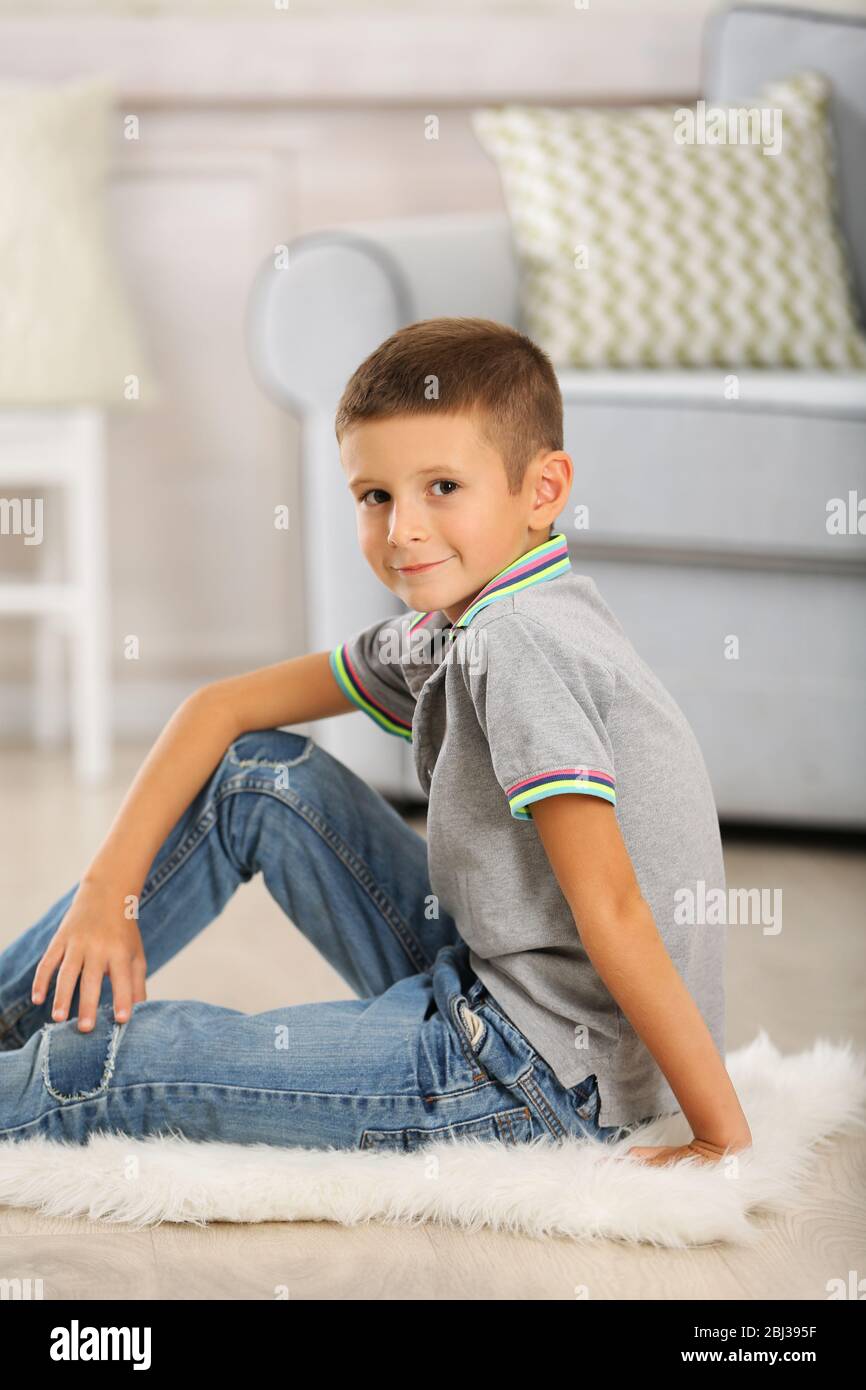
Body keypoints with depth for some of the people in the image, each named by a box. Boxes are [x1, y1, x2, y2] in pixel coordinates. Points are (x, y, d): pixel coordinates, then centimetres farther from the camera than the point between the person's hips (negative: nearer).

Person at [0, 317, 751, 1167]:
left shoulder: (522, 643, -22)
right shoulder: (441, 633, 7)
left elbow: (610, 910, -25)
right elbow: (221, 709, 11)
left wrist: (722, 1141, -25)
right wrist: (110, 885, 0)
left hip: (551, 1076, -9)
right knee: (253, 771, 12)